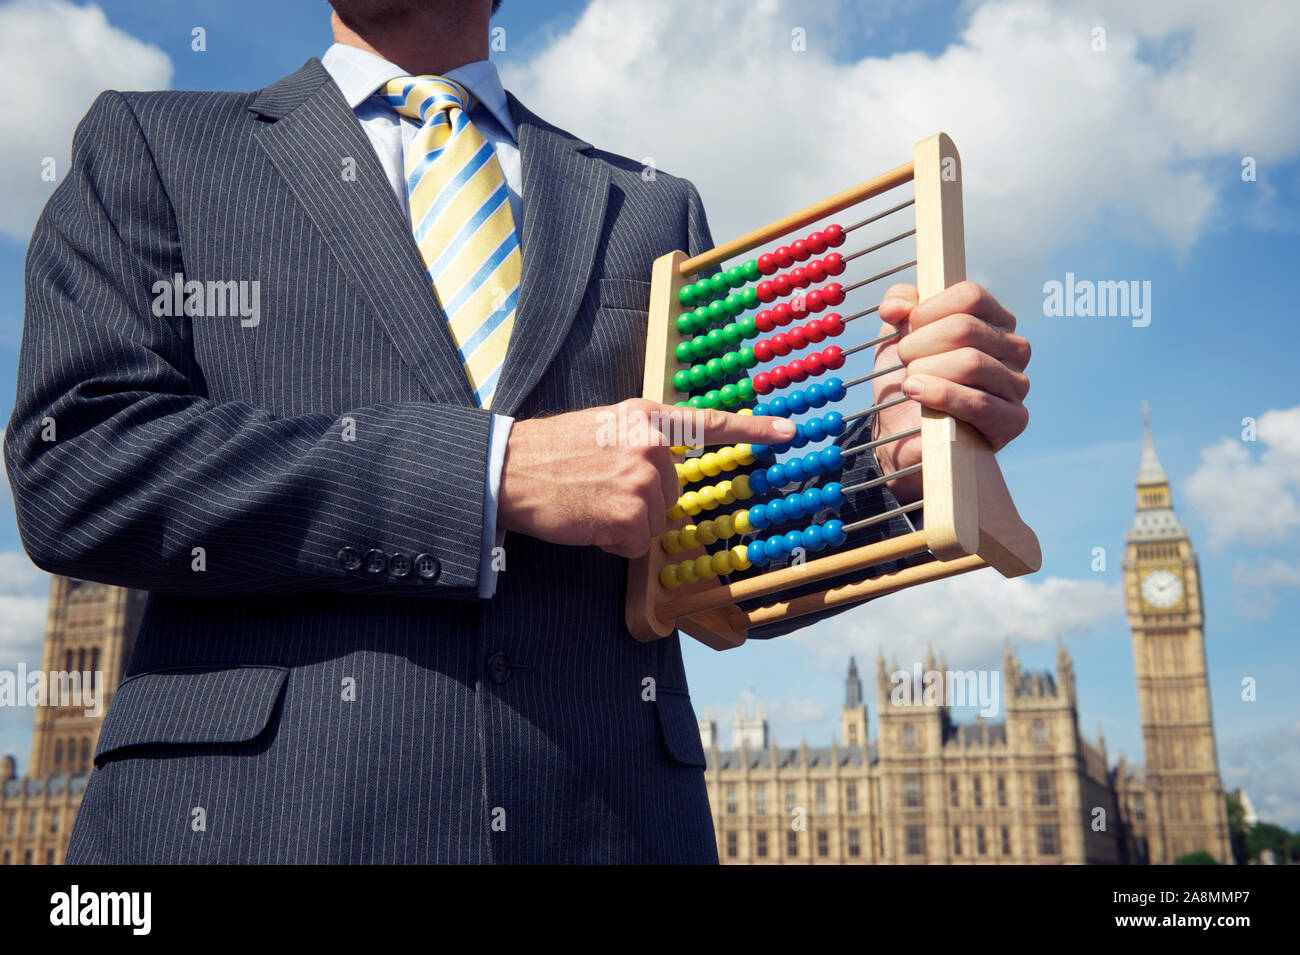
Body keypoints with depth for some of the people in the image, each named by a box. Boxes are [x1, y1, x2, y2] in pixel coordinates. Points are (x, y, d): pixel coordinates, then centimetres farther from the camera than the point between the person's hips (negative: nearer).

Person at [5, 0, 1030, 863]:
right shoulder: (148, 147, 8)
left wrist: (906, 450, -8)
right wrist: (496, 472, -13)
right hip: (257, 813, -1)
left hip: (606, 817, 2)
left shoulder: (654, 211, 14)